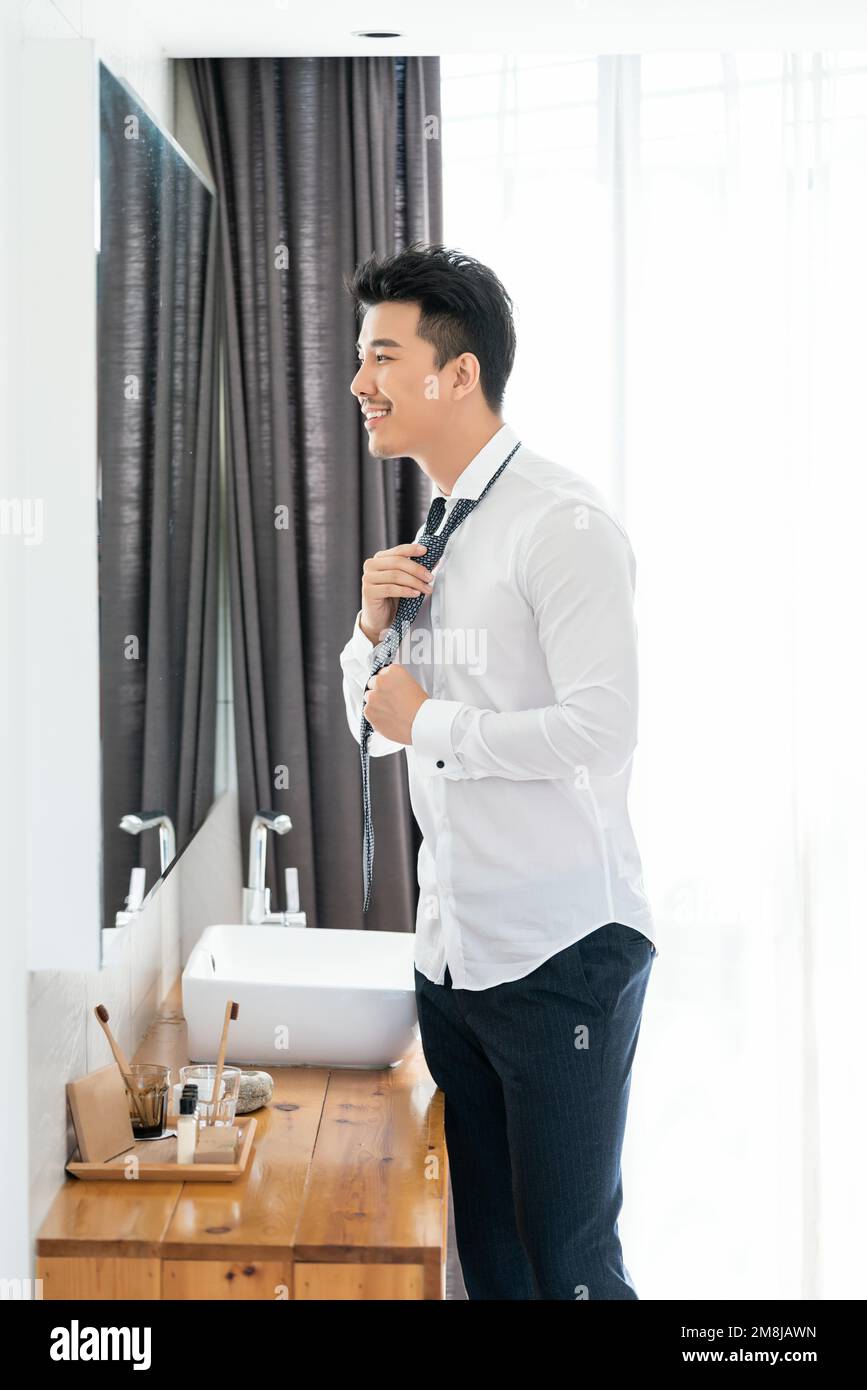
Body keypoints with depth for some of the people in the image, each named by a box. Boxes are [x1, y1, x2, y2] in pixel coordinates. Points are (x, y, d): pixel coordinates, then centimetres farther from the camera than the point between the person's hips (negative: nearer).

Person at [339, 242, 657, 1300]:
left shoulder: (560, 523, -14)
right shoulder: (426, 533, 13)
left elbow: (600, 731, -23)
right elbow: (377, 725, 19)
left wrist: (433, 722, -13)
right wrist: (373, 630, 0)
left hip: (560, 955, -8)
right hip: (452, 952, 8)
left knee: (568, 1260, 2)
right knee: (487, 1252, 17)